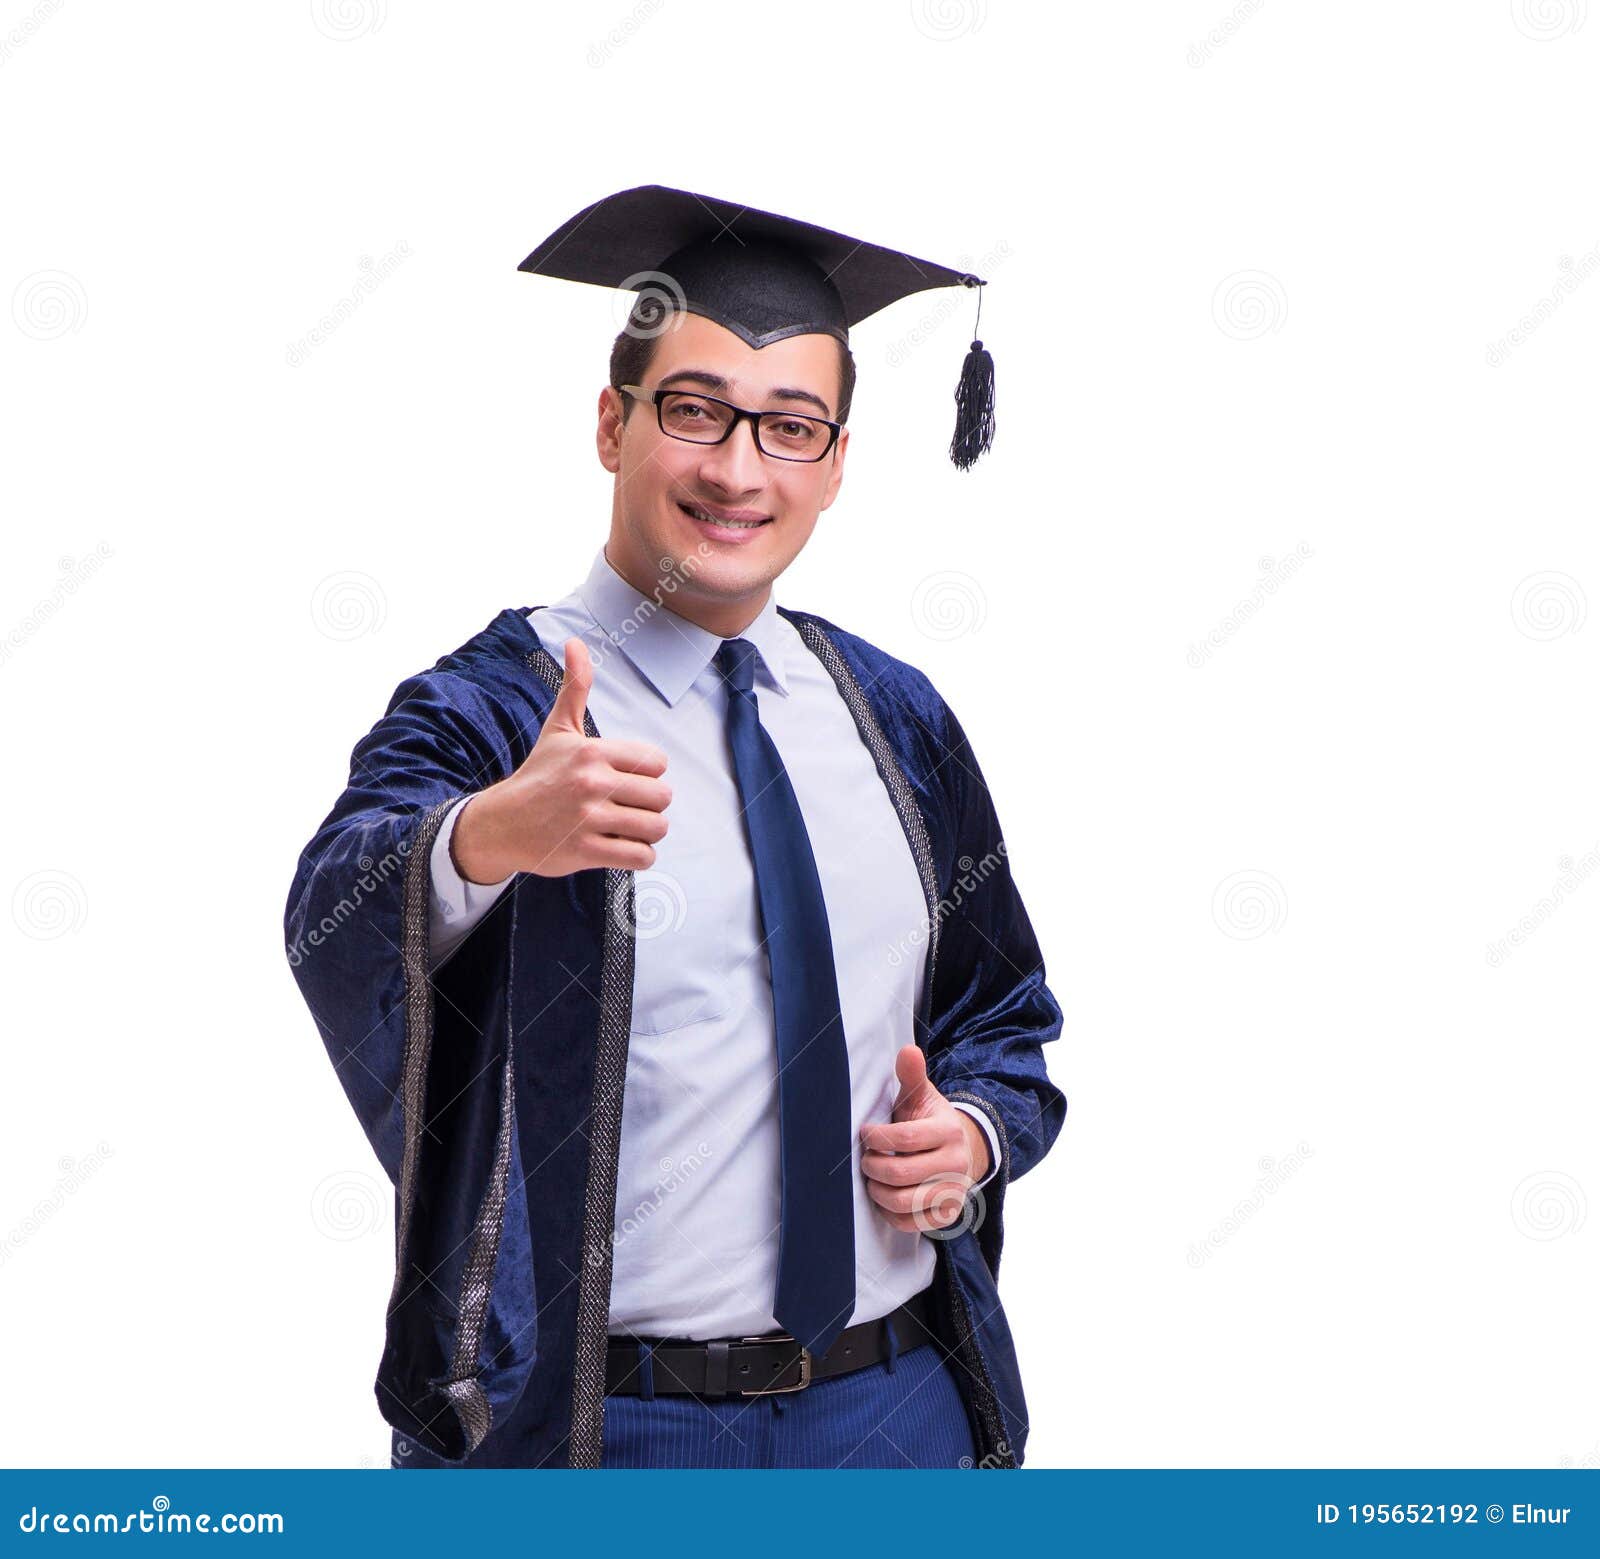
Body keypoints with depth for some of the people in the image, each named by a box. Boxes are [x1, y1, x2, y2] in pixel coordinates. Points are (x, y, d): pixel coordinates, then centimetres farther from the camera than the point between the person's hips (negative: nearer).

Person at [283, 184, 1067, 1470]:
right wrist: (486, 840, -52)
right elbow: (342, 929, -32)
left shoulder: (897, 723, 3)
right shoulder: (483, 713, -11)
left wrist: (975, 1133, -7)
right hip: (593, 1425, -4)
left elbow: (1003, 1016, 14)